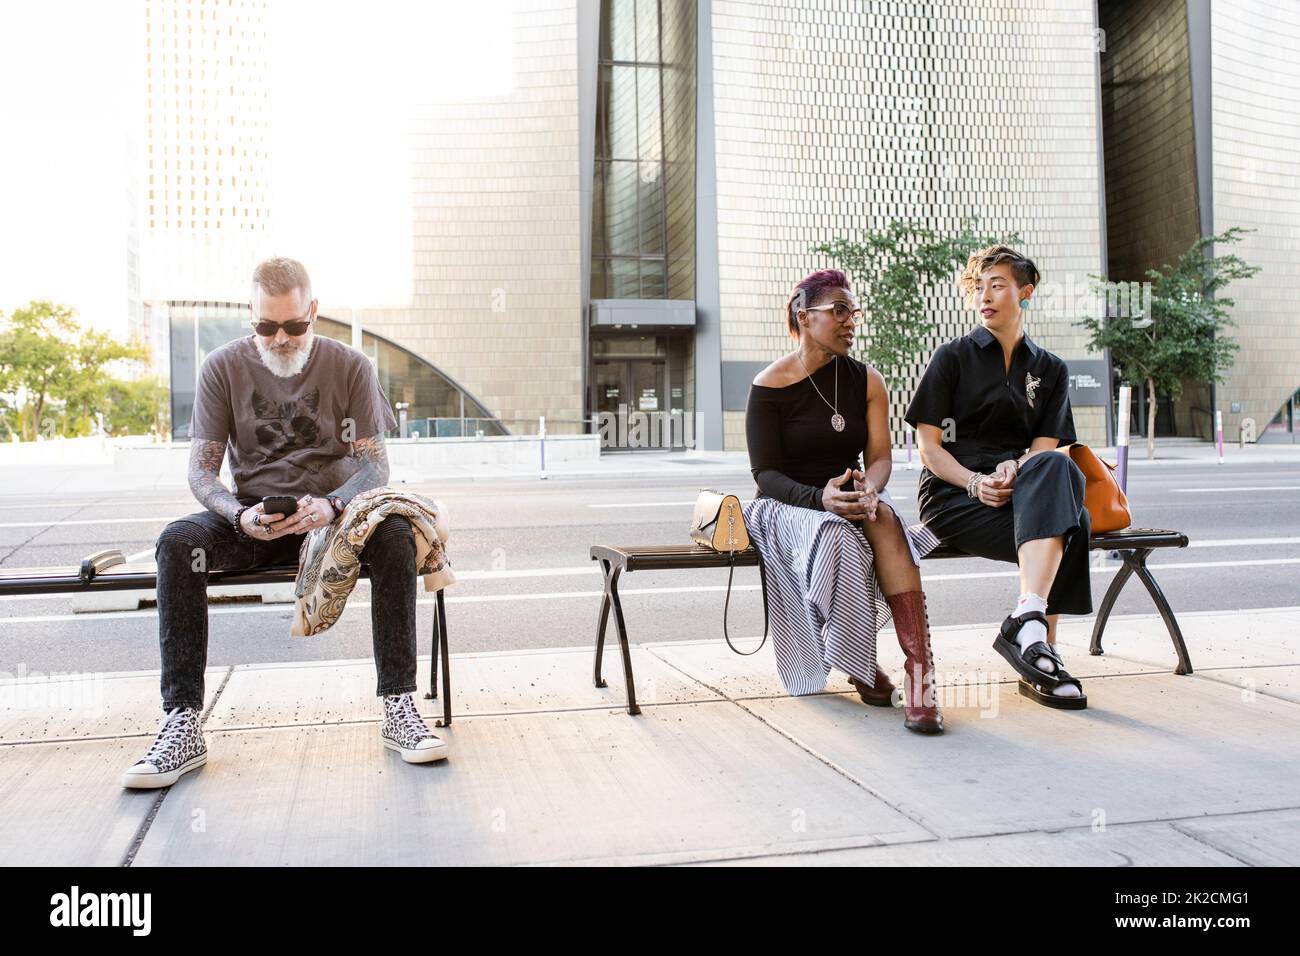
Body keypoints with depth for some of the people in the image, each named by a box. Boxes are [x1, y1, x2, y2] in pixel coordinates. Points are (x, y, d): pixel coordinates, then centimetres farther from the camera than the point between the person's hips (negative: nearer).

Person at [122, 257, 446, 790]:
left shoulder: (350, 366, -1)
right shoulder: (223, 368, 1)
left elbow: (375, 465, -5)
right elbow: (201, 470, -2)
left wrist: (332, 506, -27)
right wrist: (241, 516, -24)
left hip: (335, 511, -1)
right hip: (253, 515, 1)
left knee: (395, 534, -33)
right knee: (177, 542, -29)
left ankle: (399, 707, -30)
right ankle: (183, 725, -28)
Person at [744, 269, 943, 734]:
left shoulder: (867, 381, 7)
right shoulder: (770, 386, -5)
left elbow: (880, 457, 2)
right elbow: (766, 474, -9)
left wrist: (868, 487, -24)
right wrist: (821, 498, -28)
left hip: (850, 497, 3)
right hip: (786, 505, -3)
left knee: (884, 518, -32)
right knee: (837, 535, -36)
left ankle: (920, 670, -38)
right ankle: (860, 667, -16)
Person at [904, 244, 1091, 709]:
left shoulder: (1049, 370, 18)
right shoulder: (953, 357, 9)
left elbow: (1046, 448, 5)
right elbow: (929, 446, 1)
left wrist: (1013, 469, -19)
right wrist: (974, 482, -18)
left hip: (1022, 492, 3)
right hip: (952, 495, -3)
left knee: (1055, 467, -35)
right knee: (1065, 528, -32)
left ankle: (1027, 619, -42)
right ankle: (1041, 647, -36)